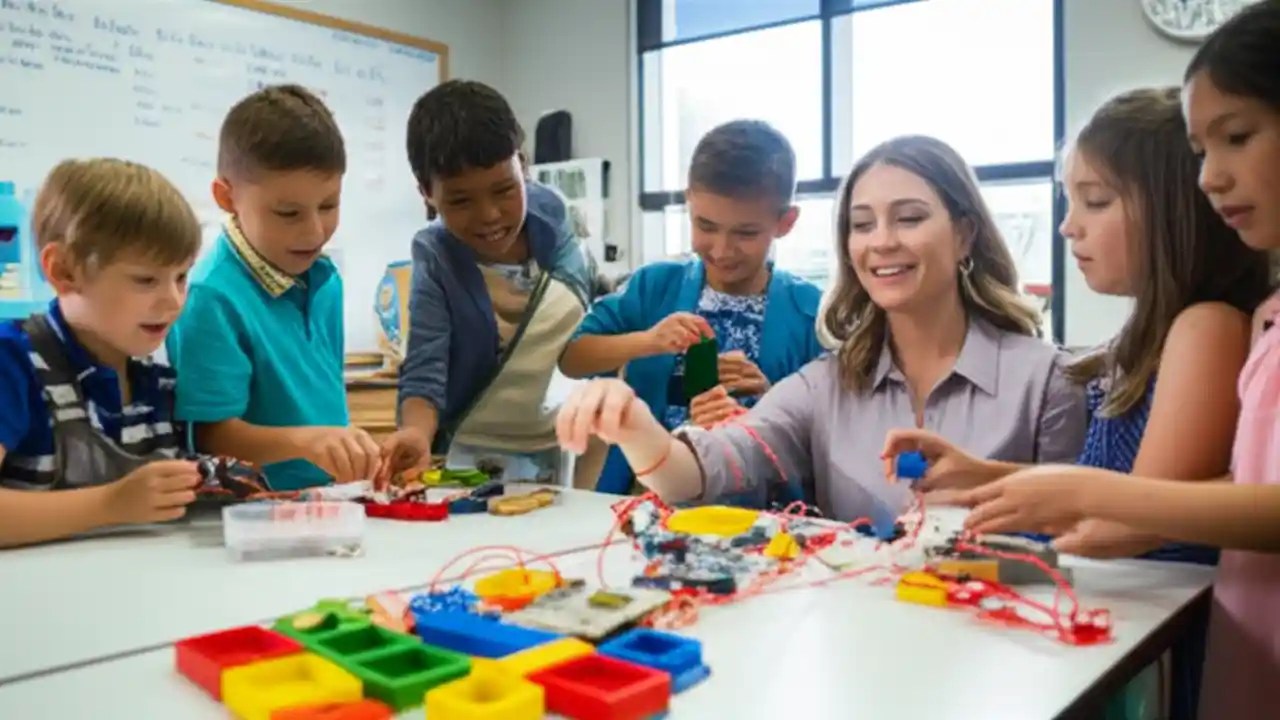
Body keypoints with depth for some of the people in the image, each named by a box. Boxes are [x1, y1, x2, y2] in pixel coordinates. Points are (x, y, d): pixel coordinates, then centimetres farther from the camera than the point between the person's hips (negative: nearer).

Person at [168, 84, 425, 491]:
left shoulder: (324, 278, 9)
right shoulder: (213, 297, -13)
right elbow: (212, 435, -14)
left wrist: (359, 452, 6)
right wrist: (303, 440, -29)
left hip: (335, 499, 5)